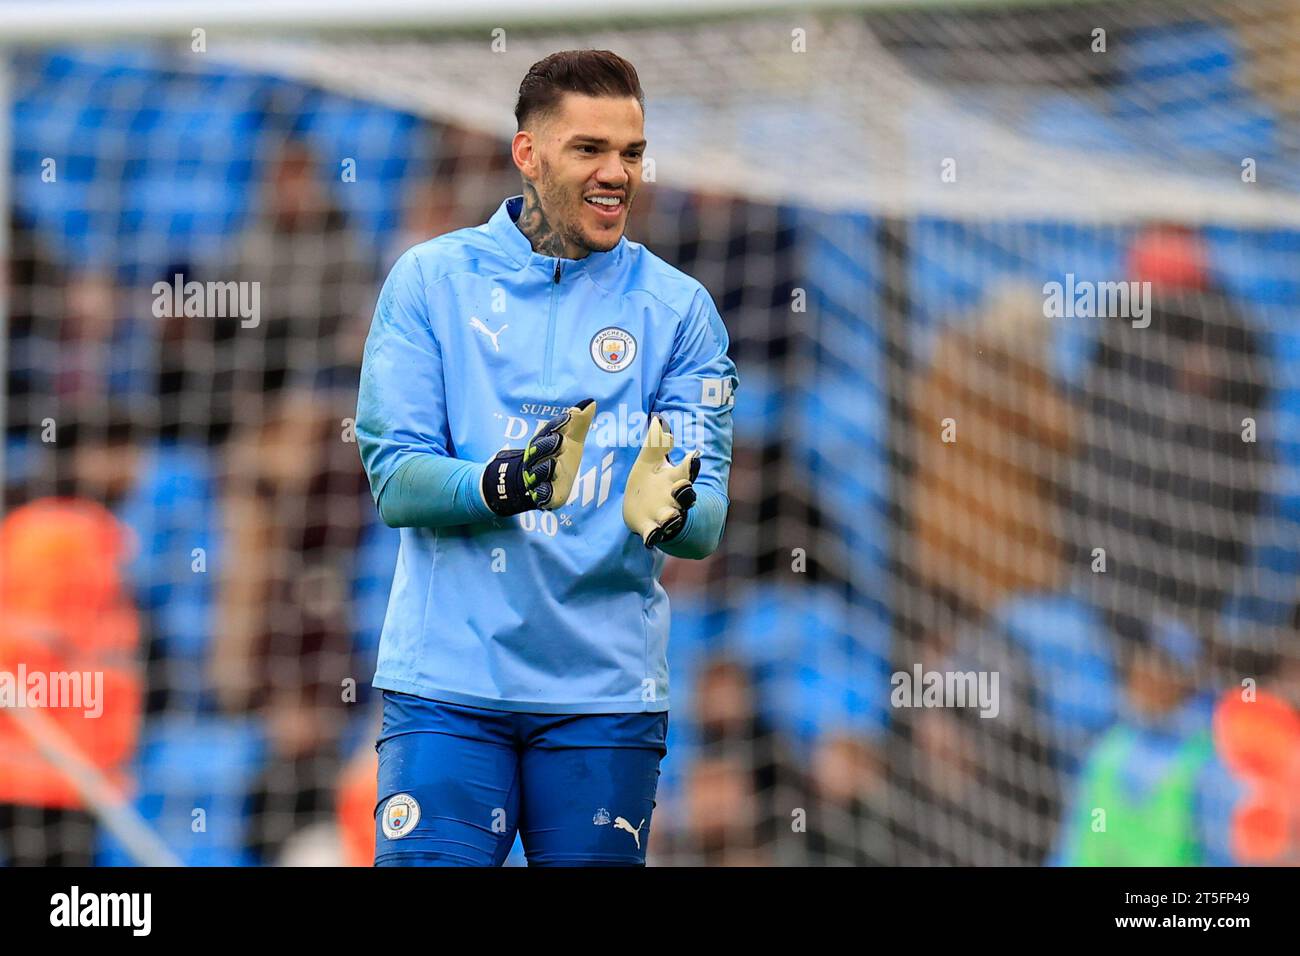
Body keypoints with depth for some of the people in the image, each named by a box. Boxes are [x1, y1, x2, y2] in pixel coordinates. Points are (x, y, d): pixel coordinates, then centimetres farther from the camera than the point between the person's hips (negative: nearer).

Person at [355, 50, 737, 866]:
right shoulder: (432, 279, 4)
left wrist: (668, 509, -25)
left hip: (605, 693, 1)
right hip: (447, 672, -1)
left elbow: (708, 519, -1)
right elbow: (394, 475, -4)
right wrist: (500, 485, -24)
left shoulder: (679, 309, 6)